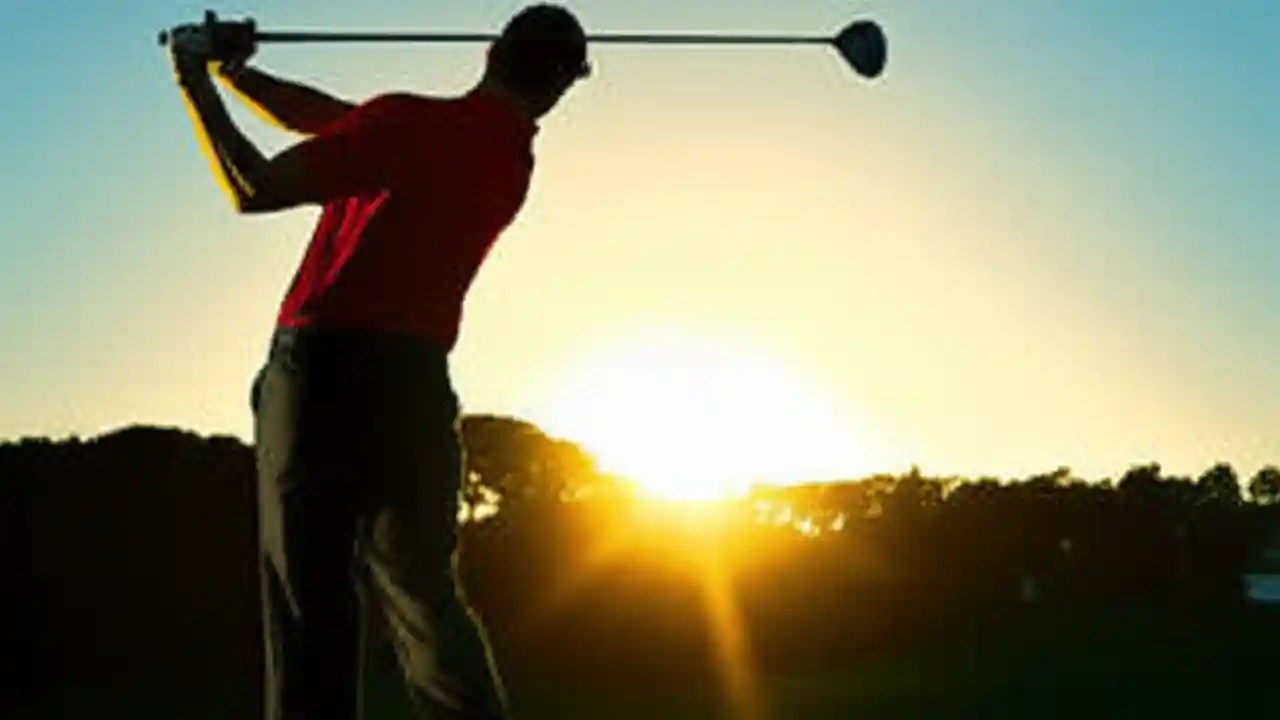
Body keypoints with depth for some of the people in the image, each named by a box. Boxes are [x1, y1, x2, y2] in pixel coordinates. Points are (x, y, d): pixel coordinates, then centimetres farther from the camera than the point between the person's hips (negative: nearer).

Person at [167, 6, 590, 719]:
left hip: (322, 371, -5)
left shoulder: (411, 123, -9)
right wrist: (236, 72, 16)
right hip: (416, 384, 5)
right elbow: (338, 121, 18)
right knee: (425, 595, 13)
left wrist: (201, 86, 3)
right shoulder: (514, 161, 11)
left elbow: (257, 189, -7)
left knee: (310, 599, -1)